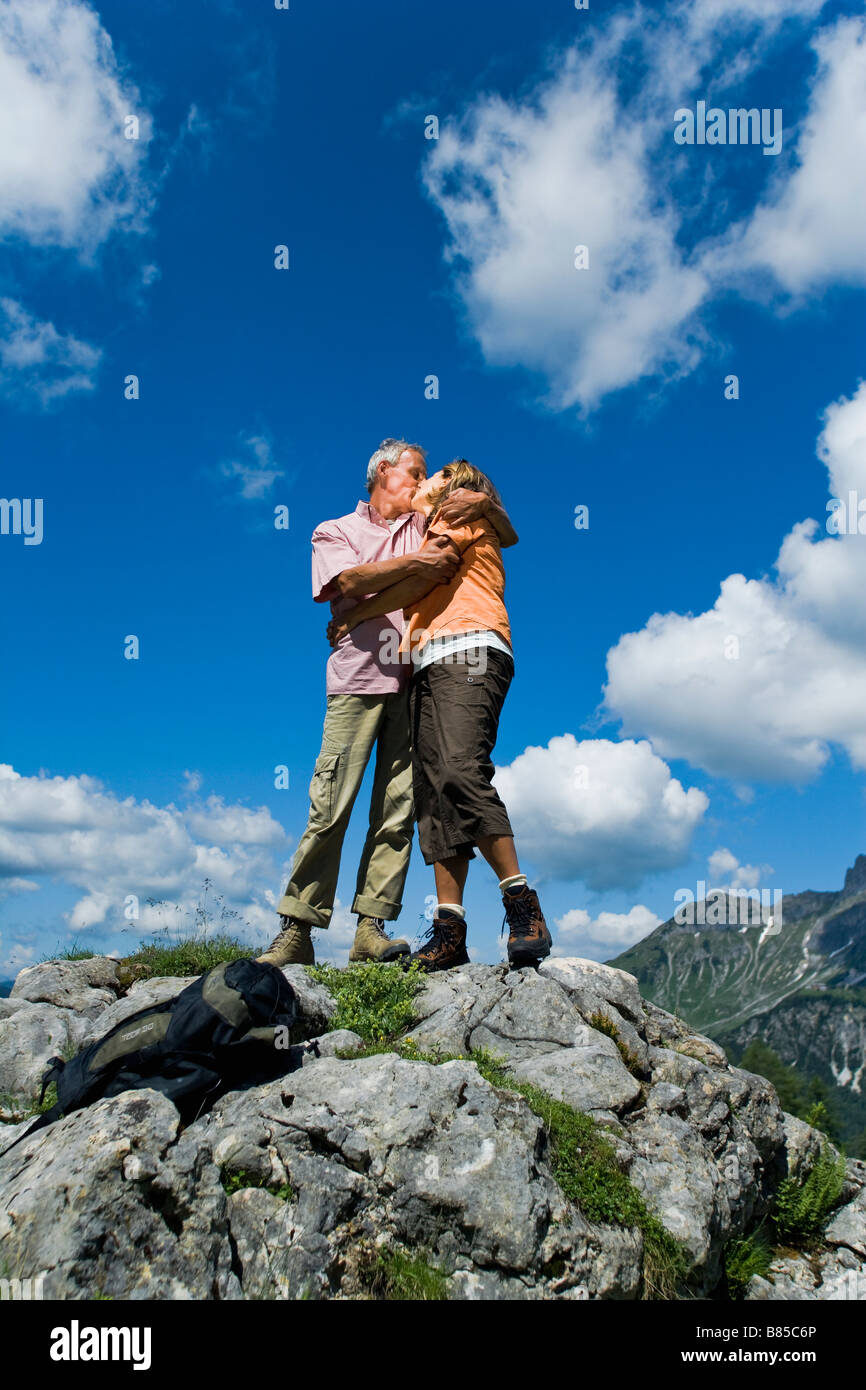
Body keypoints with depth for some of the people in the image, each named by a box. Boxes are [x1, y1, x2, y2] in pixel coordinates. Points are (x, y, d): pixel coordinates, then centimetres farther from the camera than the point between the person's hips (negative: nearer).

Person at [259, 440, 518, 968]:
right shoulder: (334, 532, 18)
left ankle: (371, 929, -3)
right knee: (330, 808, -9)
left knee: (399, 810, -5)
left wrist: (486, 503, 3)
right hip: (359, 676, -3)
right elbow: (351, 579, -3)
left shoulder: (427, 528, 26)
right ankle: (297, 932, -5)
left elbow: (508, 538, 24)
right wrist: (414, 563, -15)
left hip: (413, 680, 3)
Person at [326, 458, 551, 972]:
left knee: (461, 774, -27)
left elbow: (416, 581, 3)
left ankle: (524, 908, -24)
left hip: (468, 653, -8)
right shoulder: (431, 536, 37)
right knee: (435, 793, -7)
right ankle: (449, 932, -13)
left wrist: (352, 616, 9)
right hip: (428, 667, 8)